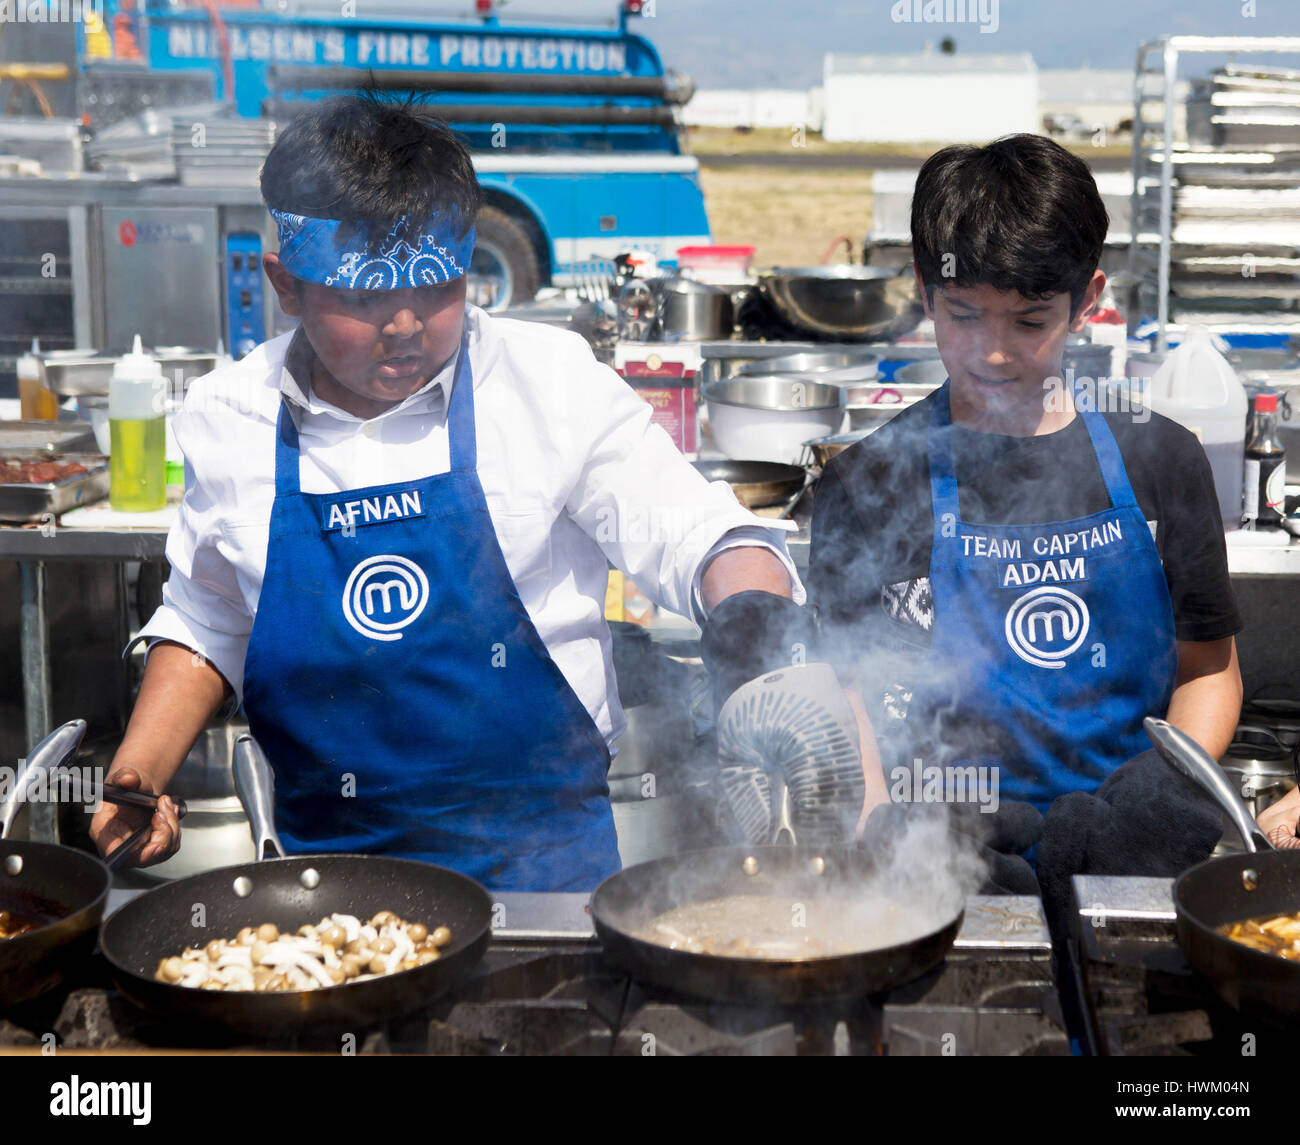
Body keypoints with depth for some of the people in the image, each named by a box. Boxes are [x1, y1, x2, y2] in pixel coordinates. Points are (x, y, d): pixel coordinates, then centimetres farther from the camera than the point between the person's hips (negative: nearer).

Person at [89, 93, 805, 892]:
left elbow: (699, 540, -3)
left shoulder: (553, 383, -3)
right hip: (328, 857, 3)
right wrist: (138, 775, 7)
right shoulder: (228, 419, 6)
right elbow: (205, 628, 19)